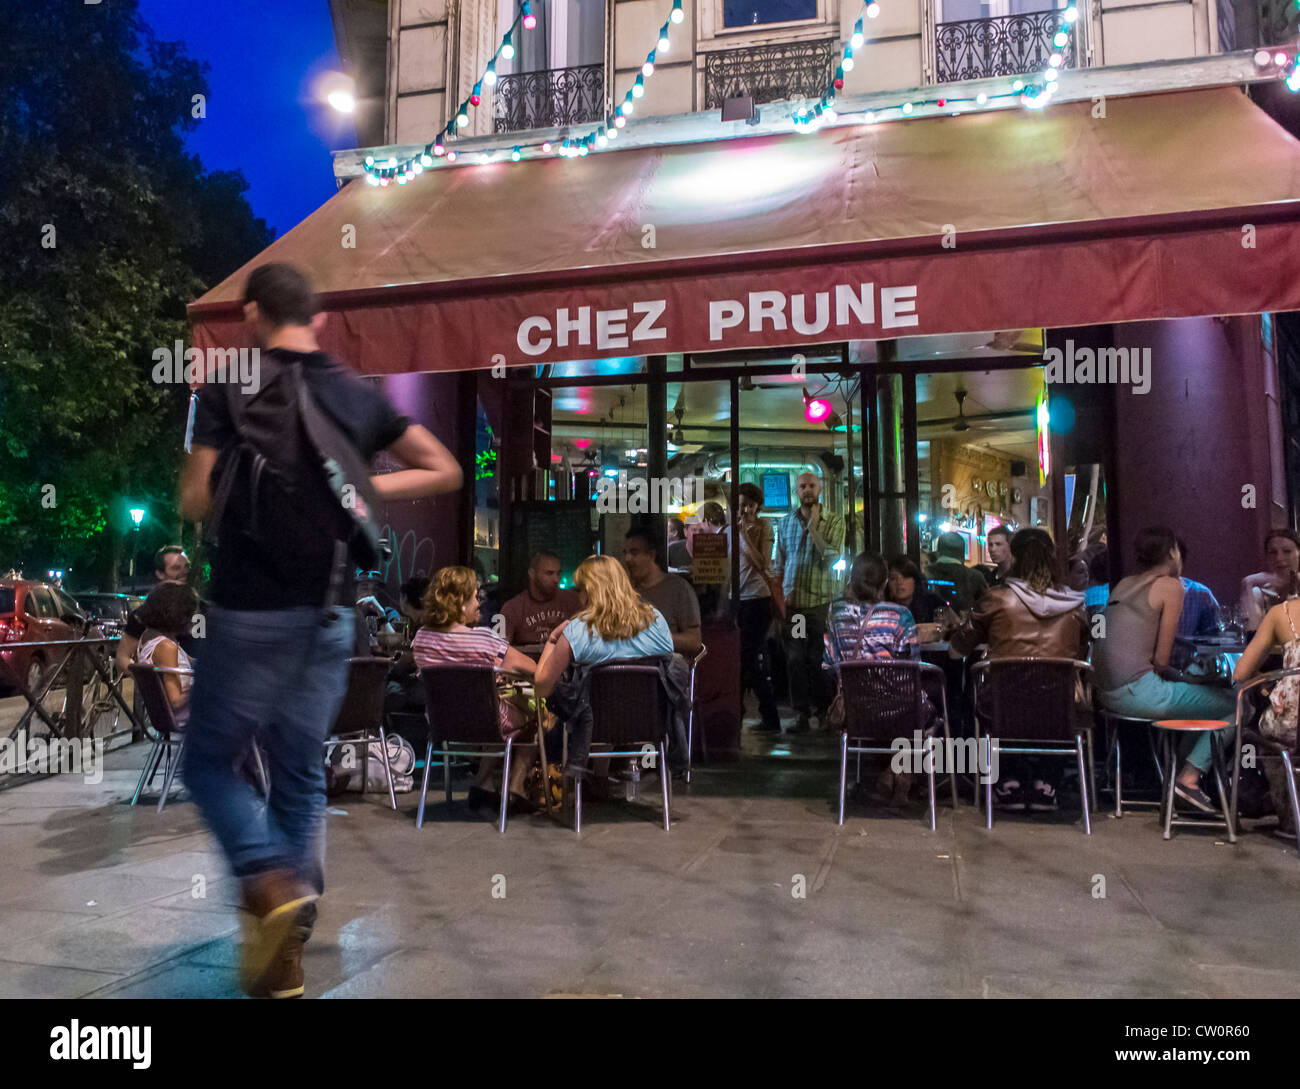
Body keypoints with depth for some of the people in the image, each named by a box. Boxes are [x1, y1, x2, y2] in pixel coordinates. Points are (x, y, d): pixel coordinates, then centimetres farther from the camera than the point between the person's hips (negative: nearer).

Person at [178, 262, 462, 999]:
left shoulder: (228, 393, -5)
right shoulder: (361, 396, 5)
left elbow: (196, 504, -9)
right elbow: (445, 471, 7)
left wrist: (233, 497, 11)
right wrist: (362, 490, 9)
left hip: (251, 613, -4)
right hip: (329, 617, 4)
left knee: (210, 760, 13)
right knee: (303, 776, 13)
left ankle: (271, 885, -11)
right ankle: (287, 954, 18)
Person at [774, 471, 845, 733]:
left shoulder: (834, 522, 1)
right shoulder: (785, 523, 12)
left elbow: (831, 557, -13)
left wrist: (813, 526, -12)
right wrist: (781, 593, 4)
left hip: (820, 601, -3)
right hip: (792, 602, 3)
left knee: (817, 659, -1)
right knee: (794, 660, 0)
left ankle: (823, 711, 14)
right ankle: (802, 714, 6)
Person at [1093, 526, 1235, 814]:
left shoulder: (1123, 584, 17)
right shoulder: (1171, 586, -3)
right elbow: (1161, 659, -6)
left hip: (1106, 691, 8)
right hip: (1137, 692, -8)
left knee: (1182, 681, 28)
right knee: (1236, 705, 2)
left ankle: (1180, 763, 23)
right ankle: (1189, 777, -2)